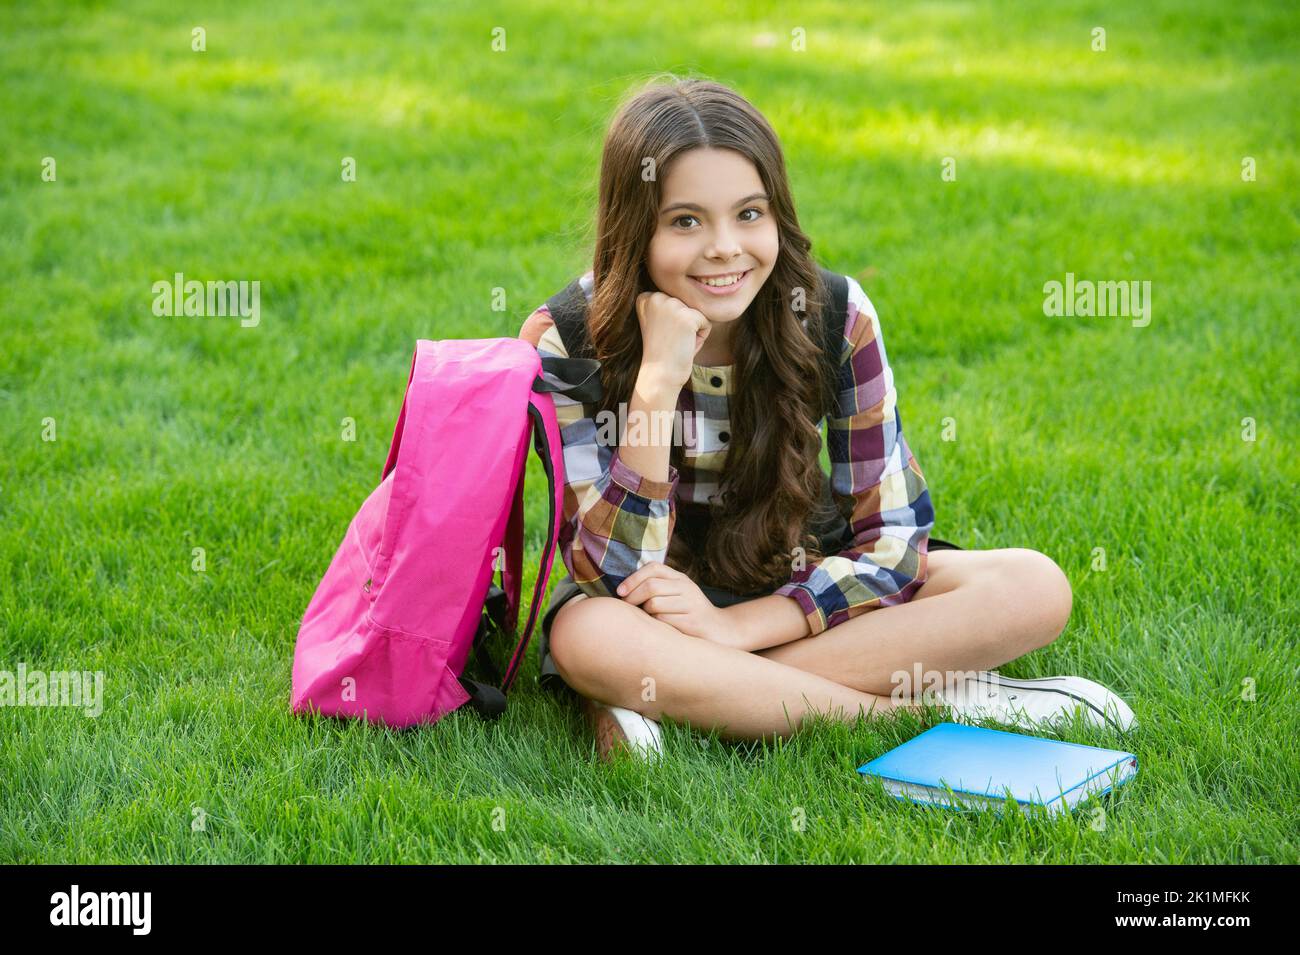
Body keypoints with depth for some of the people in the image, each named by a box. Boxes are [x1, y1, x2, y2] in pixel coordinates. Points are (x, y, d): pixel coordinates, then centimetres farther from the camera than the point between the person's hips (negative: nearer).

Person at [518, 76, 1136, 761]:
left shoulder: (833, 315, -15)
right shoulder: (567, 340, -19)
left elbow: (893, 537, -12)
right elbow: (614, 576, -24)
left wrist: (736, 627, -25)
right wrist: (656, 382, -34)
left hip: (791, 594, 3)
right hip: (655, 609, -2)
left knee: (1036, 588, -20)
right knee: (590, 640, -39)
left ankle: (682, 696, -25)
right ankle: (933, 701, -25)